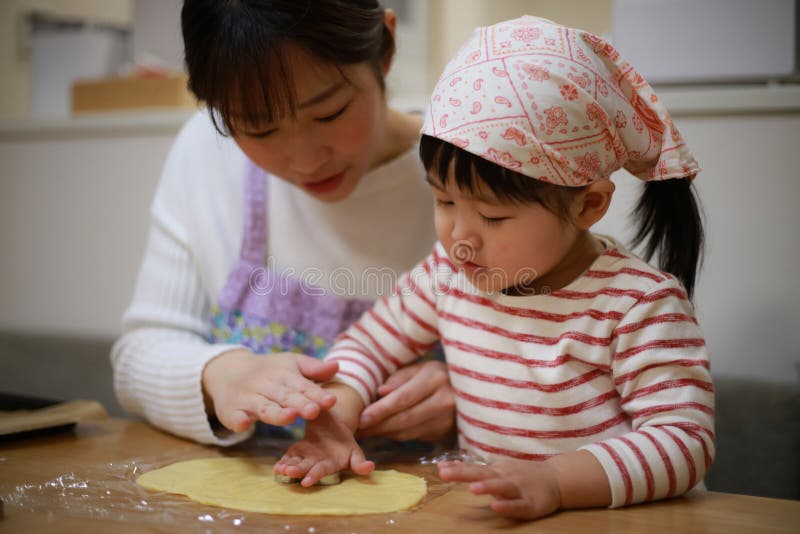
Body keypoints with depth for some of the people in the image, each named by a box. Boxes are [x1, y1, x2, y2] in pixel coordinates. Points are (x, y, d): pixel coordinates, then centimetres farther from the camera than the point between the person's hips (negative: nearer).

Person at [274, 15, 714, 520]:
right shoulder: (450, 271, 2)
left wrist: (552, 481, -34)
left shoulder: (638, 302, -14)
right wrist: (333, 420, -7)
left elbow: (685, 438, -20)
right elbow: (370, 342, 13)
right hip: (482, 513, 4)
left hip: (610, 517, -3)